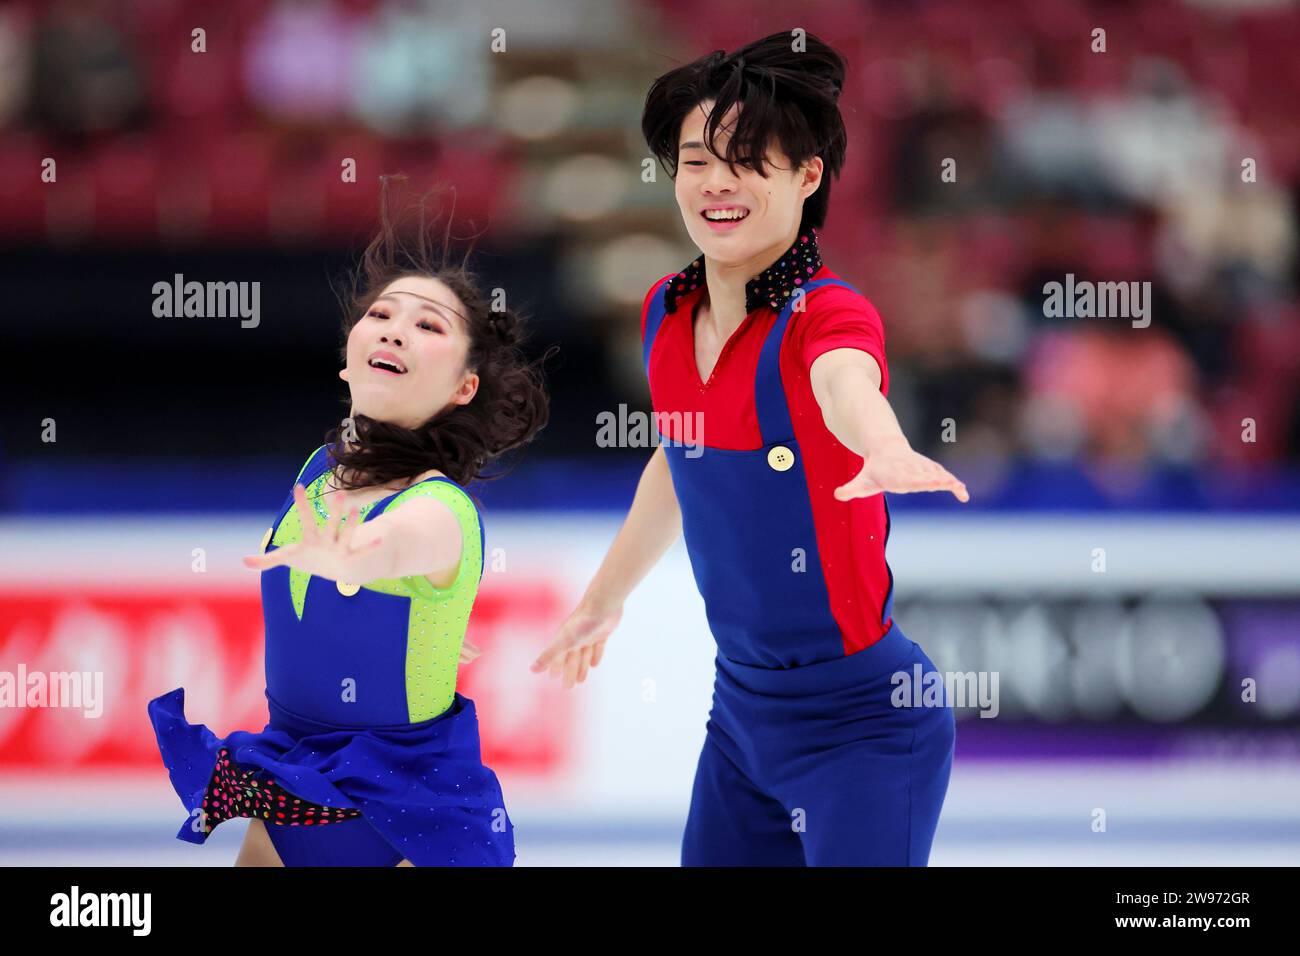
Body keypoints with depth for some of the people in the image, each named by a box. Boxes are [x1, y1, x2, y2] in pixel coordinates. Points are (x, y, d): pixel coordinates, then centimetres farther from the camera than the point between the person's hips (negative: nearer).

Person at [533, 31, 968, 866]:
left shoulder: (827, 315, -17)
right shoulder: (667, 313, 3)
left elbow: (846, 384, -43)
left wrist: (887, 452, -65)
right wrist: (604, 601, 33)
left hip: (862, 723, -7)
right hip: (740, 703, 7)